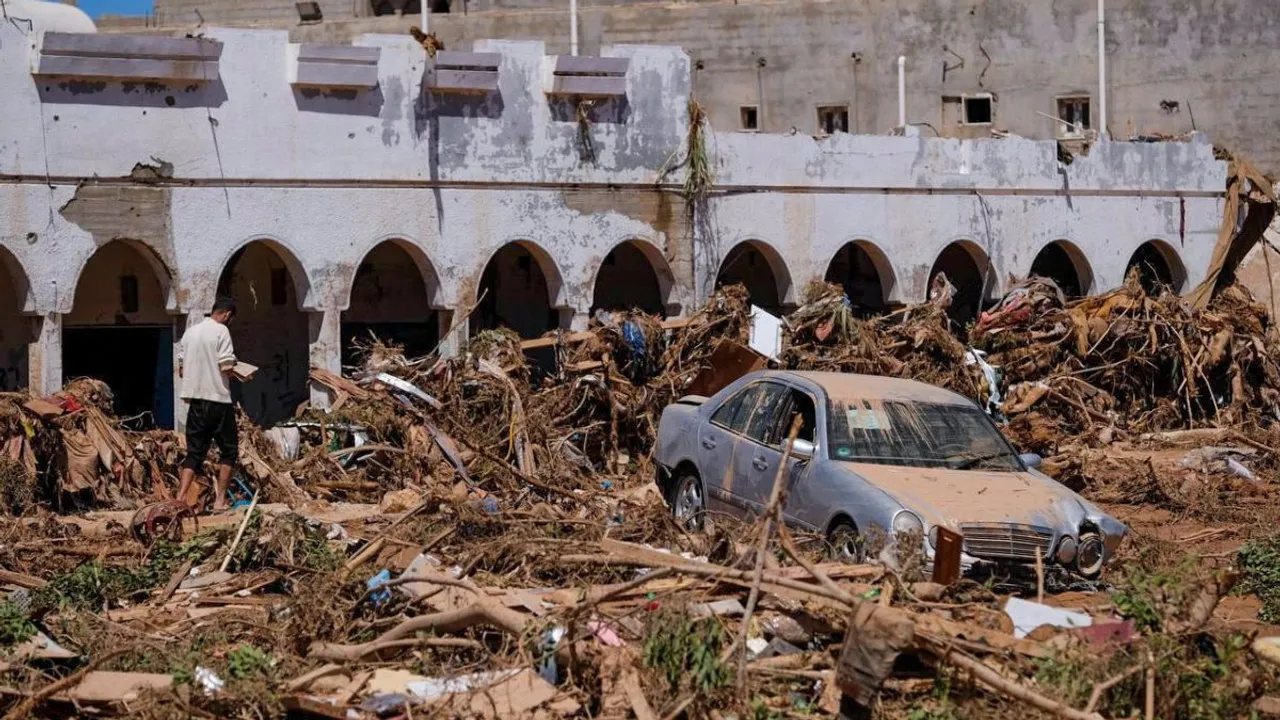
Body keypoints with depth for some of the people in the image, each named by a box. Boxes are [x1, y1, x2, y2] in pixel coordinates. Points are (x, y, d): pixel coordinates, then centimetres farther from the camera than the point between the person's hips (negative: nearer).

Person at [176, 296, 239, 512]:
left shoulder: (190, 332, 11)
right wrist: (233, 365, 5)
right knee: (228, 450, 7)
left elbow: (181, 370, 14)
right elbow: (226, 367, -16)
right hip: (218, 399, -6)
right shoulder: (221, 331, -8)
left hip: (195, 399, 6)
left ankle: (180, 498, -4)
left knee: (195, 452, 8)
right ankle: (220, 499, 2)